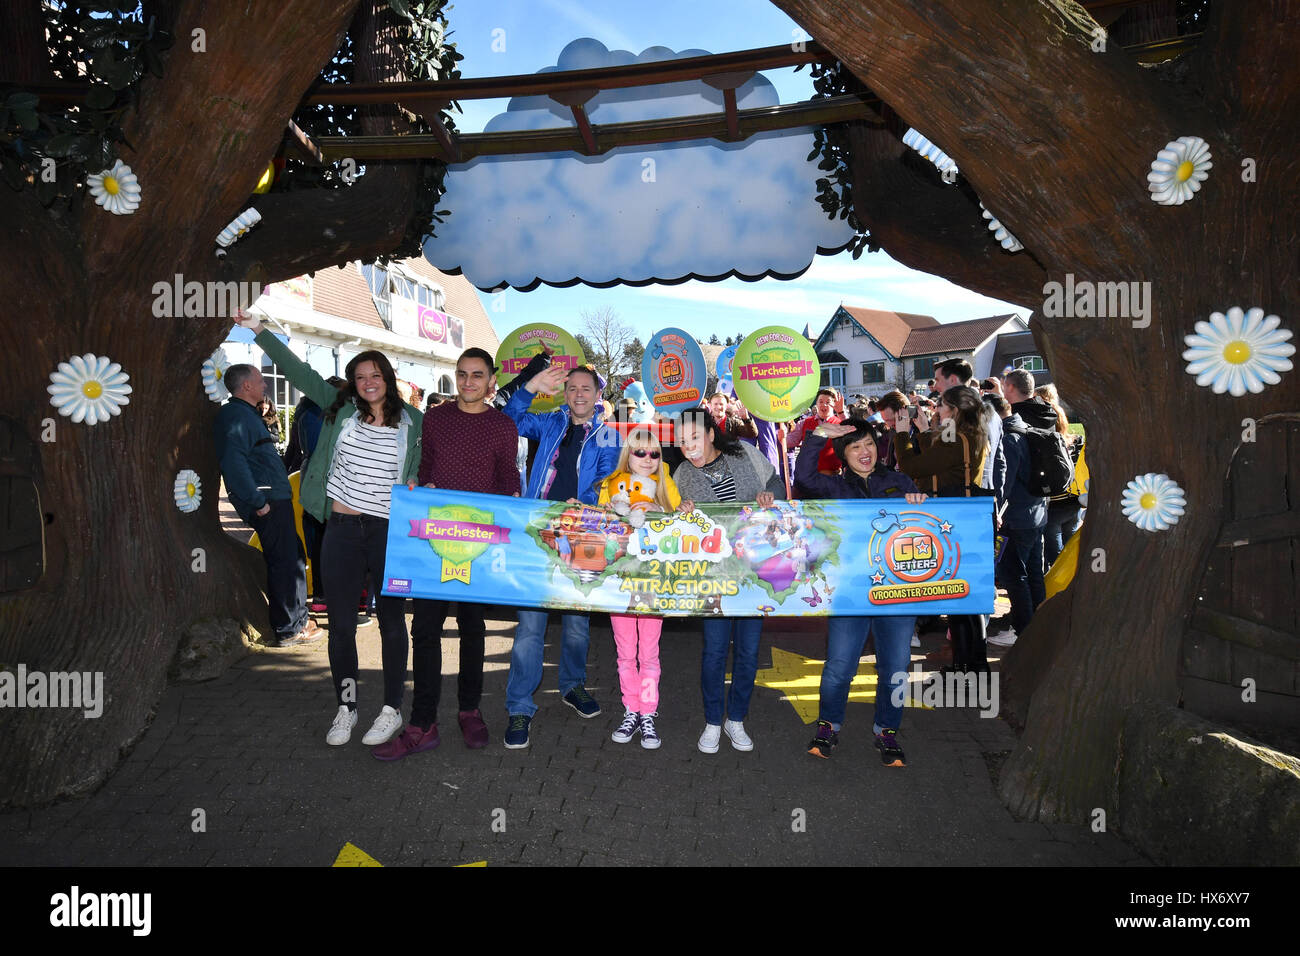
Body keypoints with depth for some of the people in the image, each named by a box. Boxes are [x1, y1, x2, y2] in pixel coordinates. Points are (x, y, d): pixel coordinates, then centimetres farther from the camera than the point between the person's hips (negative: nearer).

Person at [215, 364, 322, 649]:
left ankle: (298, 617, 29)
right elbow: (233, 461, -26)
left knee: (293, 556, 18)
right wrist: (257, 501, -24)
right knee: (284, 561, -5)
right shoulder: (236, 416, -14)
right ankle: (288, 630, 3)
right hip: (268, 502, -11)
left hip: (276, 497, 11)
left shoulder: (246, 414, 20)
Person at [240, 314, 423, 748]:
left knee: (391, 621, 8)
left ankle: (392, 709, 22)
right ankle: (345, 707, 25)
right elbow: (298, 371, 7)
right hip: (342, 530, 2)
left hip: (390, 533, -2)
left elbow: (428, 466, 9)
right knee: (341, 623, 8)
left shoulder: (413, 421, 2)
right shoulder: (341, 408, 6)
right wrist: (259, 331, 6)